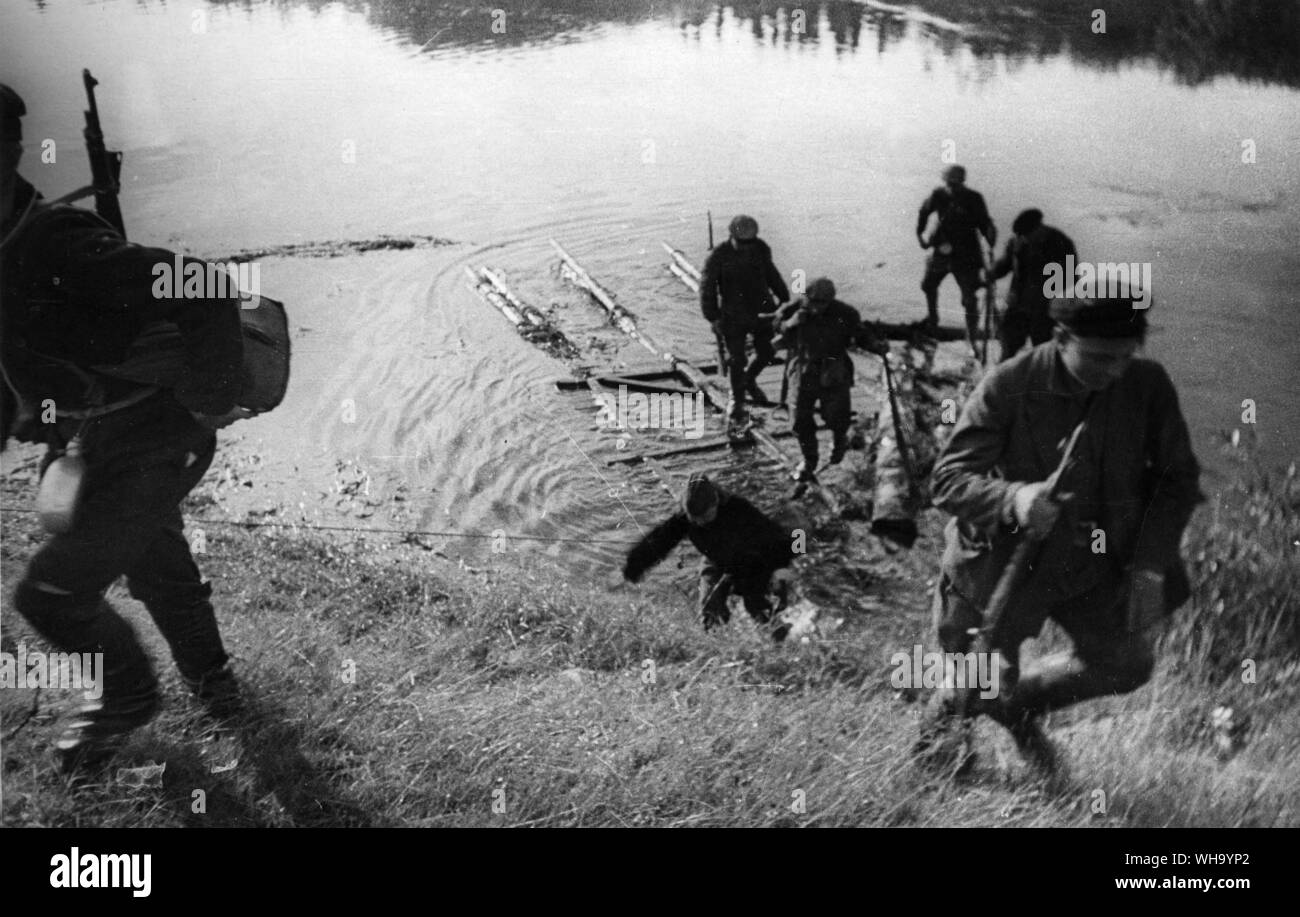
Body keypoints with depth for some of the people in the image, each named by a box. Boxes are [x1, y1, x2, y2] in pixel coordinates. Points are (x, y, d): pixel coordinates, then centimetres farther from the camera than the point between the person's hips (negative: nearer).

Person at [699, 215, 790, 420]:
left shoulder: (761, 249, -7)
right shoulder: (718, 257, -18)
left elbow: (770, 273, 10)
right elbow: (707, 288, -13)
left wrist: (784, 296, 13)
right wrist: (713, 318, -15)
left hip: (761, 309, 4)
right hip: (733, 315, -4)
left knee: (767, 352, 10)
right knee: (736, 359, 1)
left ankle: (749, 380, 40)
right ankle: (737, 399, 21)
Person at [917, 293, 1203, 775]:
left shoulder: (1148, 385, -13)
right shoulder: (1007, 386, -22)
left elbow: (1179, 479, -2)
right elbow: (947, 476, -22)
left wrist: (1149, 565, -11)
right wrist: (1012, 498, -42)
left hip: (1097, 562, 4)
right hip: (1009, 558, -4)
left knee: (1126, 666, 8)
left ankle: (1018, 703, 34)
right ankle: (948, 716, 44)